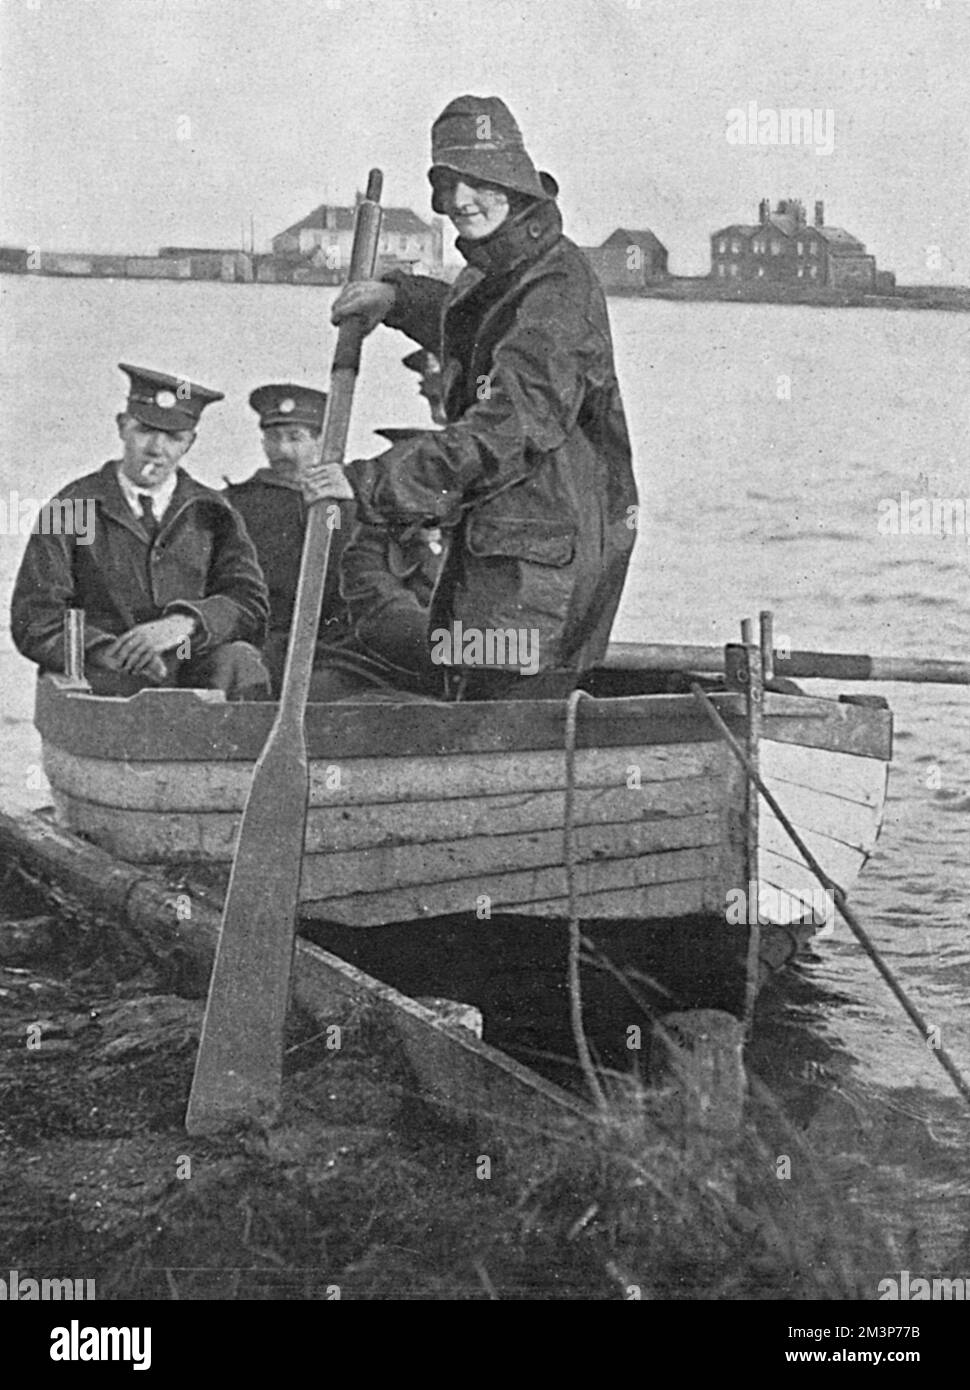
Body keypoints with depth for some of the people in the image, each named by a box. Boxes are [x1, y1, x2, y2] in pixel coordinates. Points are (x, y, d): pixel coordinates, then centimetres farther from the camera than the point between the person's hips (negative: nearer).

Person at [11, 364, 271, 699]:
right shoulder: (69, 508, 8)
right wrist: (111, 651, -18)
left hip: (192, 672, 2)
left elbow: (250, 603, 2)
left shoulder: (210, 514, 15)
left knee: (238, 661, -30)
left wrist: (184, 624, -19)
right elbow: (33, 622, 0)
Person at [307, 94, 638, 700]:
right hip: (498, 540, 10)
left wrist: (370, 482, -25)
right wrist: (398, 296, 19)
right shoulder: (497, 272, 12)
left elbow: (505, 432, -28)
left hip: (545, 554, -10)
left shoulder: (556, 289, -19)